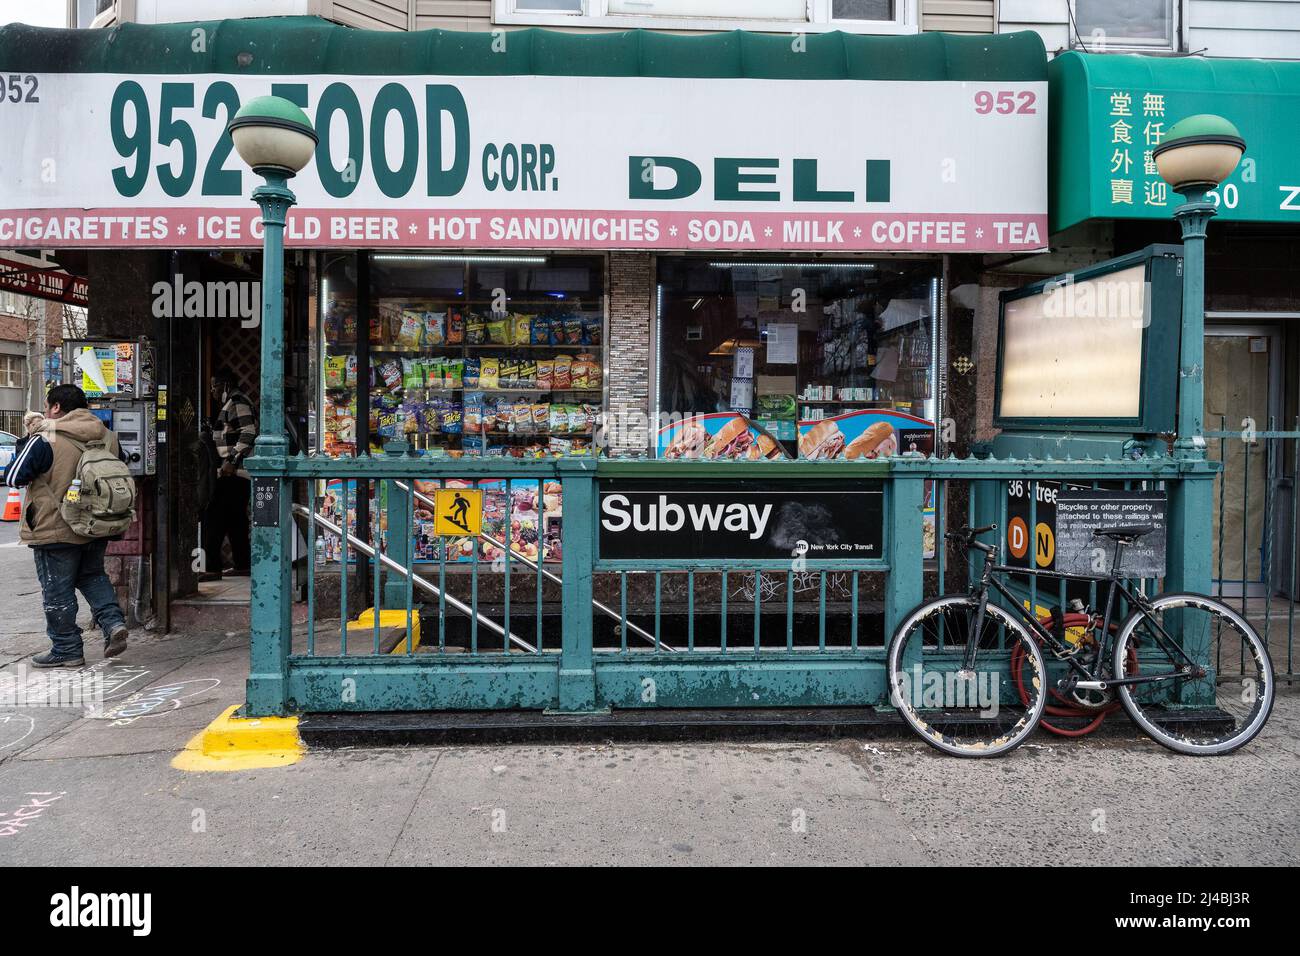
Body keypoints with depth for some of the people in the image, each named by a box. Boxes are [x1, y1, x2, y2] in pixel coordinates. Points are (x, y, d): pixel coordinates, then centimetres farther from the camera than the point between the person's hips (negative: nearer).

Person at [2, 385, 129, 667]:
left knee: (57, 590, 6)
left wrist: (27, 440, 0)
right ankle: (113, 621, 5)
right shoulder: (107, 437, 2)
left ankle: (67, 650, 13)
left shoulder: (44, 441, -16)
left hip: (56, 531, -6)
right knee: (92, 576, 24)